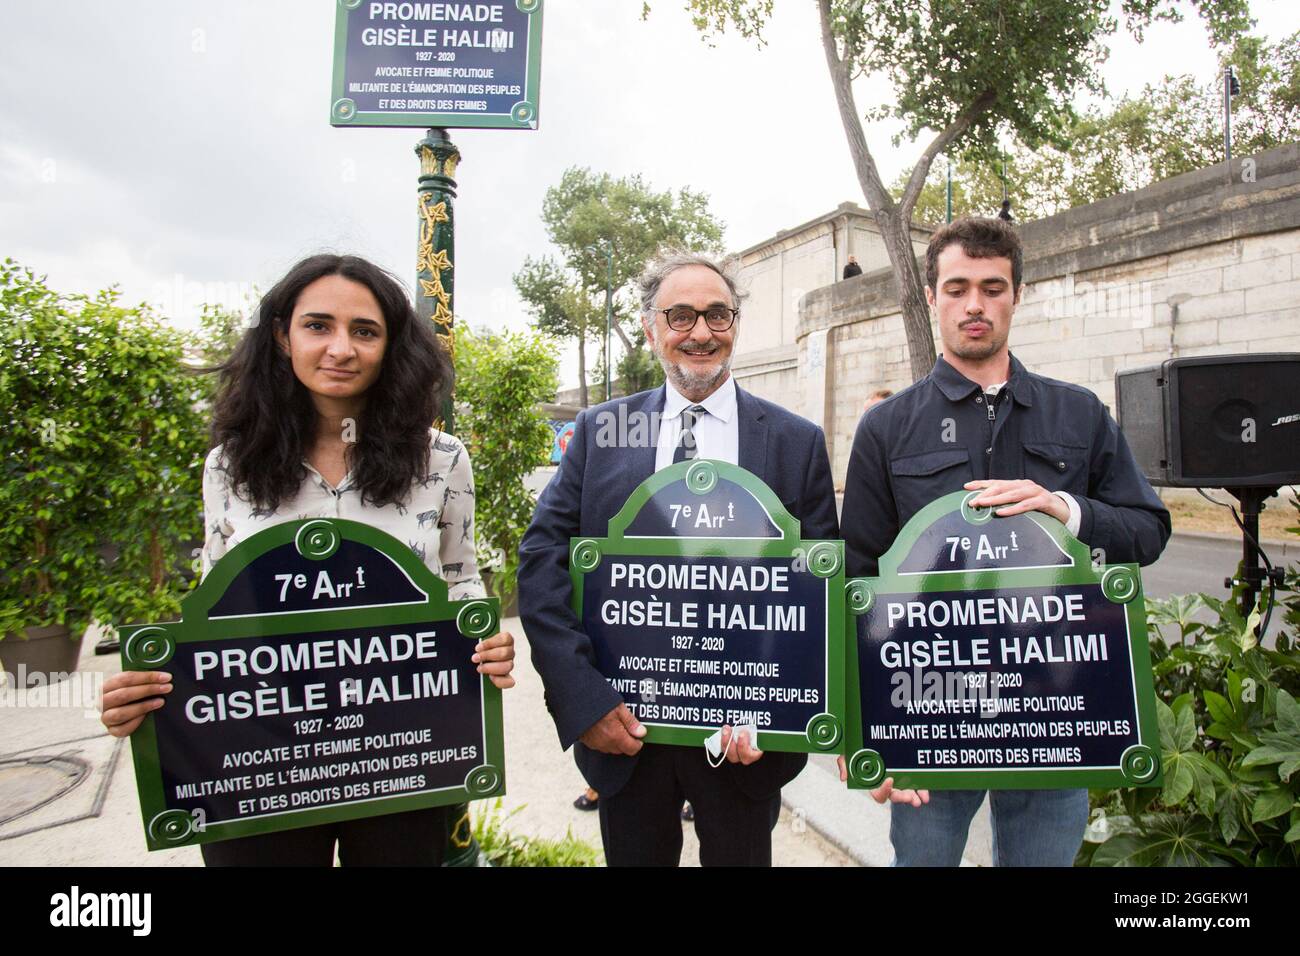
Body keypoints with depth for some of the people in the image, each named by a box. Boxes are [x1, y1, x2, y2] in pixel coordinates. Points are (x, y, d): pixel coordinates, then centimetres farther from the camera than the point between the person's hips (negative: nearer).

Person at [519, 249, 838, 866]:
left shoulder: (797, 442, -2)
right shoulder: (600, 430, 0)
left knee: (740, 856, 20)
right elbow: (542, 560, -5)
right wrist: (583, 697, -13)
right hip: (621, 727, 1)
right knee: (634, 856, 20)